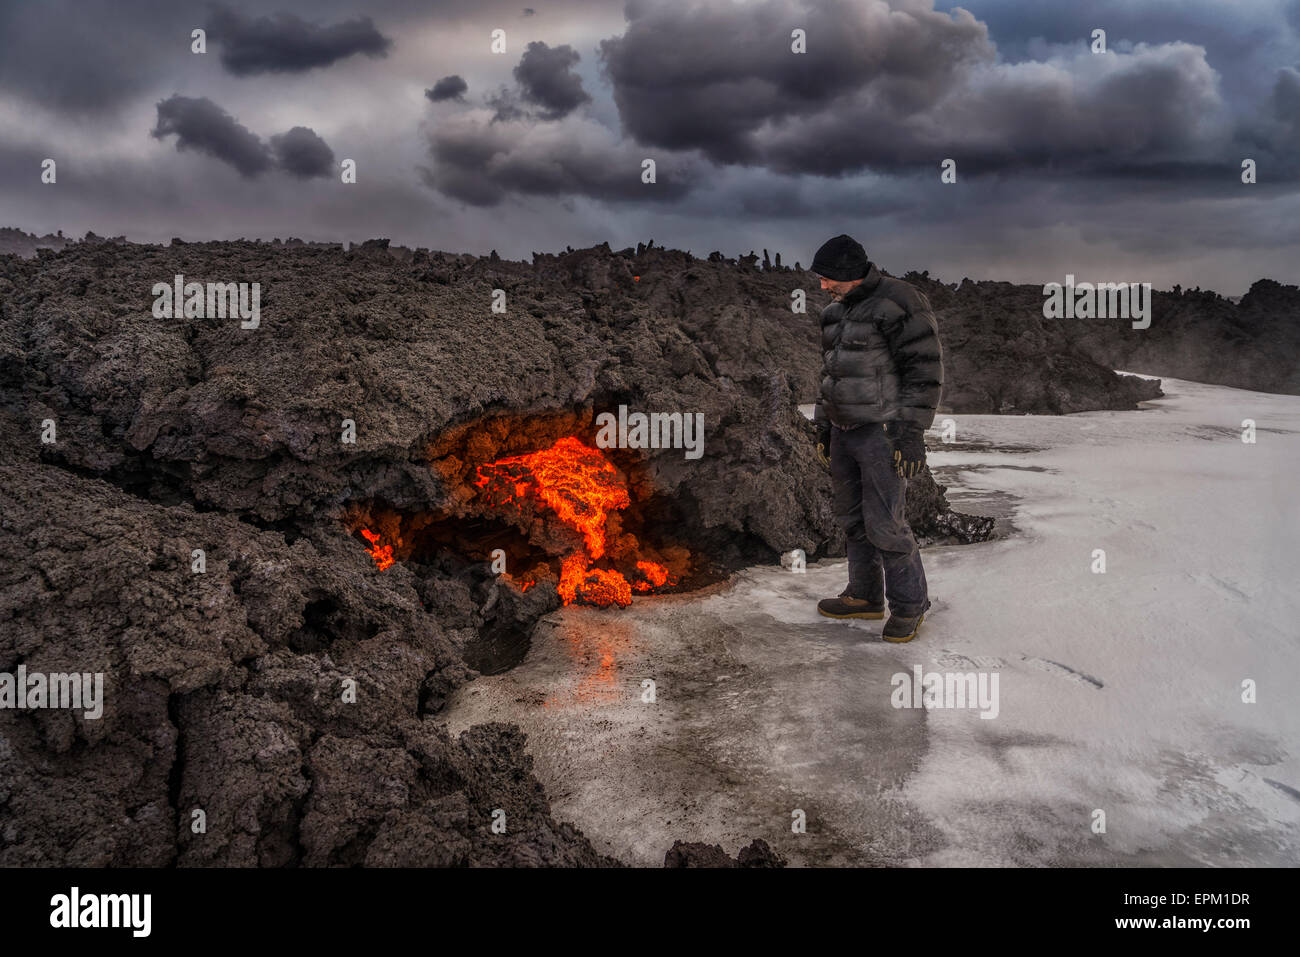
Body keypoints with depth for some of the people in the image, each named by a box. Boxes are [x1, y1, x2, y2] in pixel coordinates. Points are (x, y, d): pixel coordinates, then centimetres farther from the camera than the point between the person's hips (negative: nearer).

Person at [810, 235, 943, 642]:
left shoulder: (898, 303, -12)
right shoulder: (836, 311, 14)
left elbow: (925, 371, -15)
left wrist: (911, 433, -18)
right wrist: (822, 425, 22)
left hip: (884, 434, -8)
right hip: (845, 433, 9)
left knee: (883, 524, -7)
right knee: (853, 518, 14)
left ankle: (909, 605, 8)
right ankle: (865, 596, 27)